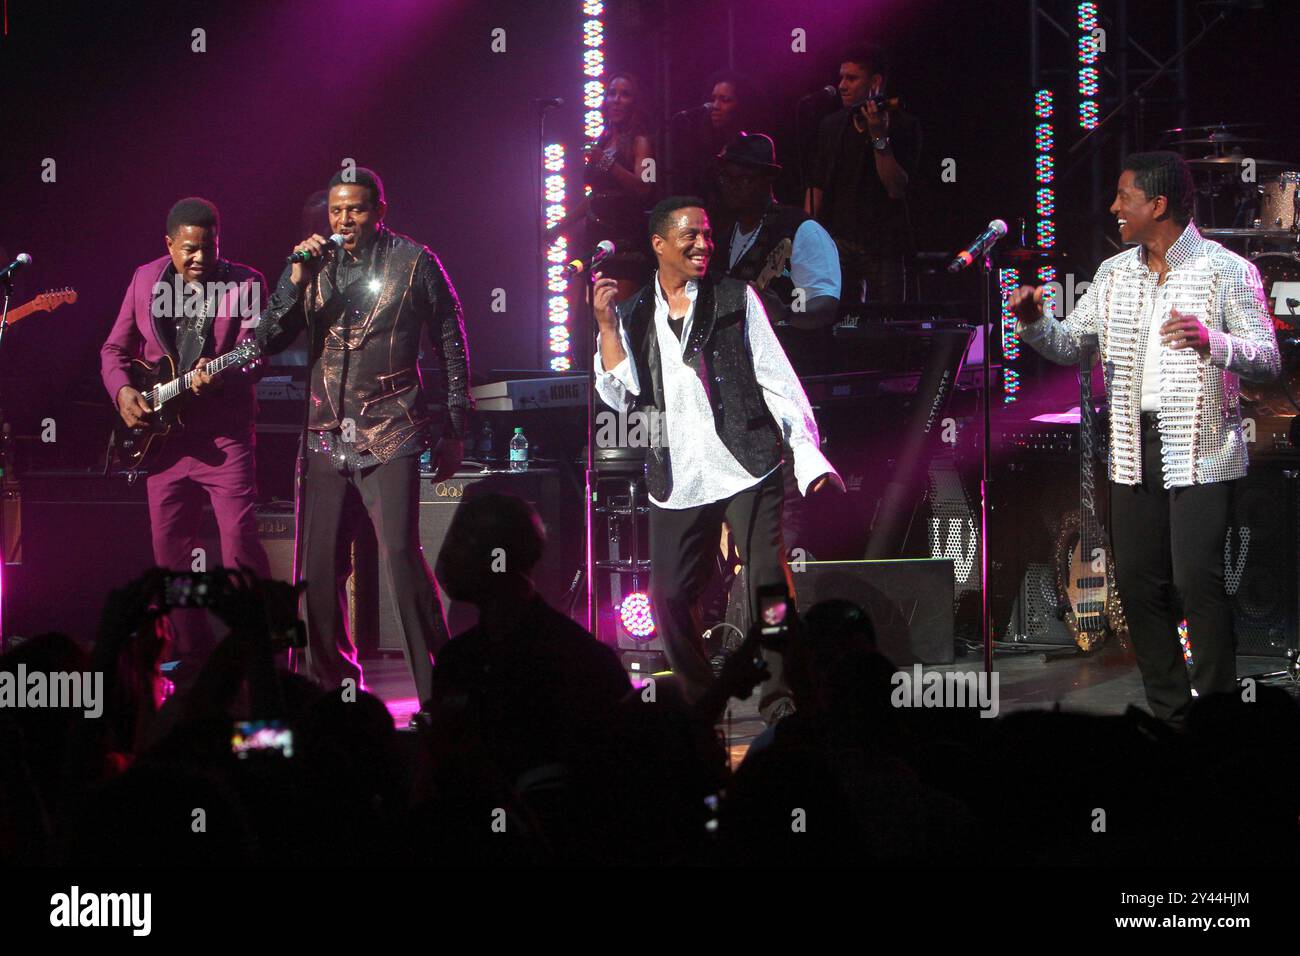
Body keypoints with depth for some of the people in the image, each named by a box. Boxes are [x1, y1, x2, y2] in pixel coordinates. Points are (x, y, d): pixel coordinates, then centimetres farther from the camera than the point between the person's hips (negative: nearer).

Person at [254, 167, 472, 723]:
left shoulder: (413, 263, 0)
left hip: (390, 436, -5)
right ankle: (333, 686, 19)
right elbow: (267, 340, 6)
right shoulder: (315, 266, 11)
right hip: (326, 436, 5)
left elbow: (452, 347, 5)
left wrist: (454, 431, 3)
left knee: (400, 557, -16)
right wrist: (298, 279, -8)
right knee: (319, 568, 4)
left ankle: (437, 692, -9)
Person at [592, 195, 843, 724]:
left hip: (746, 468, -2)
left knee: (769, 583, -11)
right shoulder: (633, 316, 12)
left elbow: (775, 379, 4)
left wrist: (808, 453, -3)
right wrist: (606, 323, -4)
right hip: (676, 482, 2)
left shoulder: (736, 299, 8)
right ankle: (699, 701, 20)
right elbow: (619, 394, 1)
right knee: (669, 598, 2)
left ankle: (780, 701, -4)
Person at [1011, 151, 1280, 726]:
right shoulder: (1115, 274, 13)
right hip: (1134, 449, 6)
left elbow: (1268, 360, -8)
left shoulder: (1227, 271, -5)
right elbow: (1068, 345, 17)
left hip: (1201, 450, -6)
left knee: (1196, 581, -13)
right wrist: (1033, 322, -4)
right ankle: (1170, 714, 17)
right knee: (1137, 583, 6)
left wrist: (1212, 342, -26)